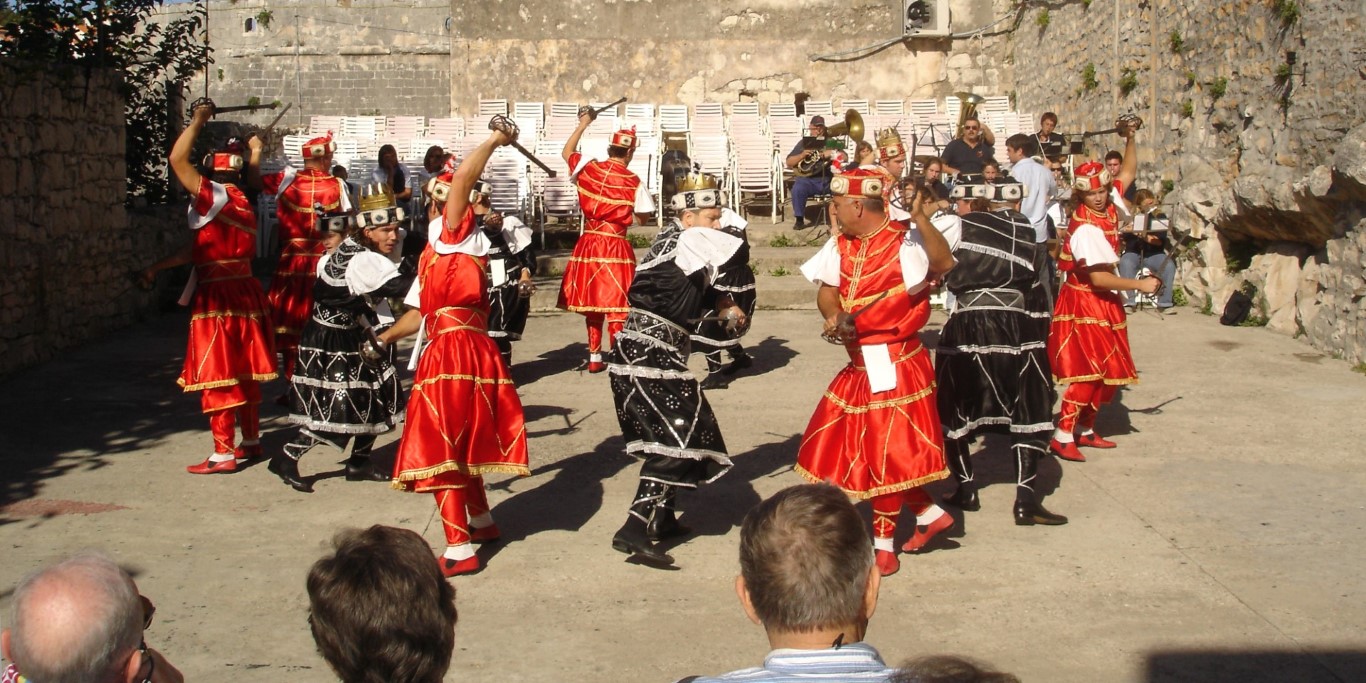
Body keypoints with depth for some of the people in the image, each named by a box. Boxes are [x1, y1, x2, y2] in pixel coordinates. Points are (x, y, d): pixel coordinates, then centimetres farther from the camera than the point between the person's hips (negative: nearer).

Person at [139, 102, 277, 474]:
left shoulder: (215, 196, -13)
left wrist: (198, 121, -9)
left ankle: (224, 454, -1)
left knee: (217, 376, -3)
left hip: (217, 297, -8)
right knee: (244, 371, 16)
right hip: (246, 291, 8)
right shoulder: (245, 201, 11)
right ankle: (251, 440, 26)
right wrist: (157, 267, 16)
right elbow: (201, 247, 15)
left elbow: (177, 159, -22)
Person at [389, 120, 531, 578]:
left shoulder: (459, 234, -2)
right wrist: (383, 339, 25)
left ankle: (460, 550, -3)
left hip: (458, 351, -9)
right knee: (456, 445, 20)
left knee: (441, 448, -6)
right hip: (447, 351, 9)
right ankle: (481, 521, 37)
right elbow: (420, 313, 24)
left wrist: (495, 140, -8)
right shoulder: (433, 255, 22)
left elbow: (463, 176, -16)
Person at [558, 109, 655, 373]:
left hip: (588, 244, 5)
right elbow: (643, 218, -4)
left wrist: (583, 124, 27)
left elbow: (566, 152, 20)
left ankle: (595, 358, 23)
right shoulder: (633, 182, -10)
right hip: (615, 247, -5)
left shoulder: (587, 168, 0)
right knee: (616, 306, -1)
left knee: (592, 303, 16)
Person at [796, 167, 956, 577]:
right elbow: (827, 292, 2)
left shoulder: (903, 244, -16)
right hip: (860, 365, 8)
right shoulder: (840, 246, 7)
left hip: (895, 366, -8)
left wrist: (919, 218, -47)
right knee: (860, 447, 14)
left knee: (886, 452, -1)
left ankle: (883, 544, 15)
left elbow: (943, 264, -33)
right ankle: (929, 514, 29)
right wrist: (835, 317, -20)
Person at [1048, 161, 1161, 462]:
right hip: (1084, 304, -9)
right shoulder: (1086, 228, -24)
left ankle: (1085, 430, 23)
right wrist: (1139, 285, -23)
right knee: (1089, 372, -12)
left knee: (1108, 371, 12)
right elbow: (1098, 277, -27)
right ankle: (1062, 437, -8)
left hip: (1103, 303, 9)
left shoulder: (1108, 209, 2)